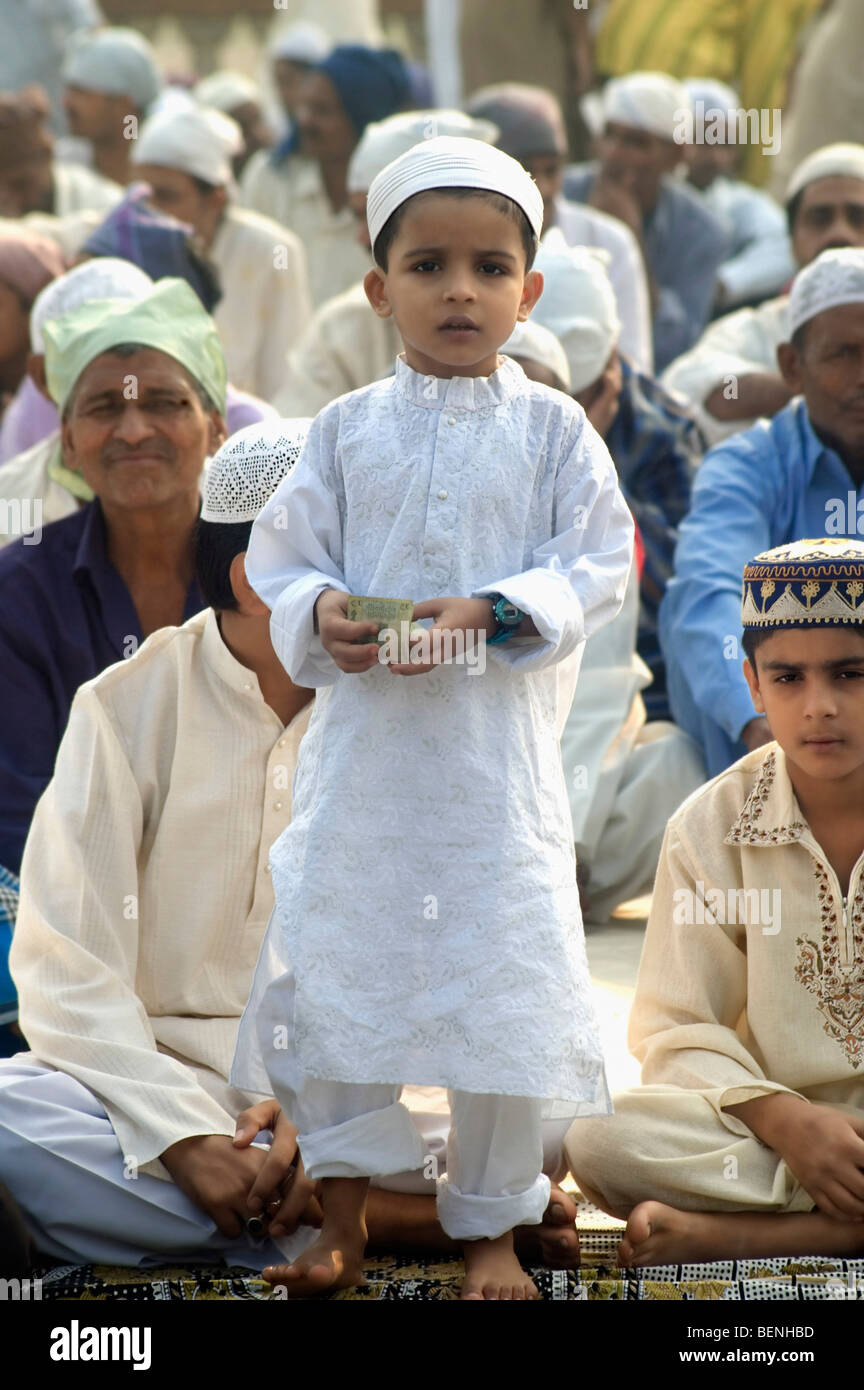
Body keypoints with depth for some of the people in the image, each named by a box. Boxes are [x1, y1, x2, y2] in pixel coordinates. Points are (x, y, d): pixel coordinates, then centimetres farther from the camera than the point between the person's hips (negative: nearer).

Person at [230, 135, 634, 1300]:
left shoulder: (552, 429, 0)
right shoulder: (347, 429, 4)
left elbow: (597, 567, -5)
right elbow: (280, 554, 5)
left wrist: (491, 612, -20)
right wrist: (320, 614, -16)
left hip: (495, 750, -2)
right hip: (362, 745, 2)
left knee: (502, 981, 2)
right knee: (327, 967, 4)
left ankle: (491, 1227, 18)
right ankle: (343, 1221, 20)